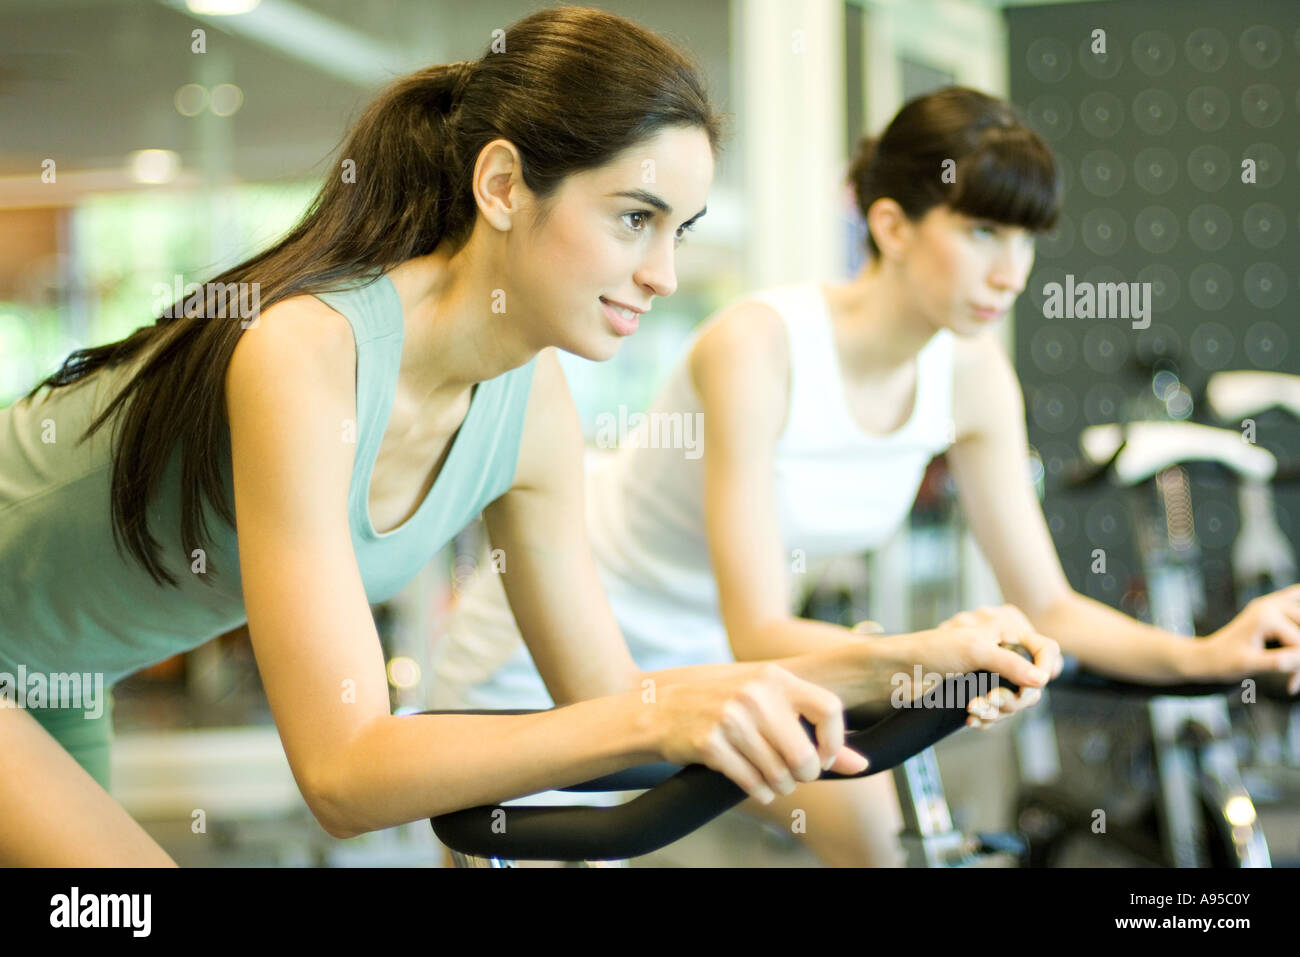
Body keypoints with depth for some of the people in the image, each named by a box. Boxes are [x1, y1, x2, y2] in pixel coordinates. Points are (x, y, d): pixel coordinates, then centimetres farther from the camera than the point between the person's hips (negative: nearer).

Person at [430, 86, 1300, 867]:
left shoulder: (972, 375, -13)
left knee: (865, 818, -12)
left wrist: (1200, 654, -27)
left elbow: (1048, 606, -10)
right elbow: (758, 634, -38)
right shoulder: (758, 347, -33)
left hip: (698, 658, 6)